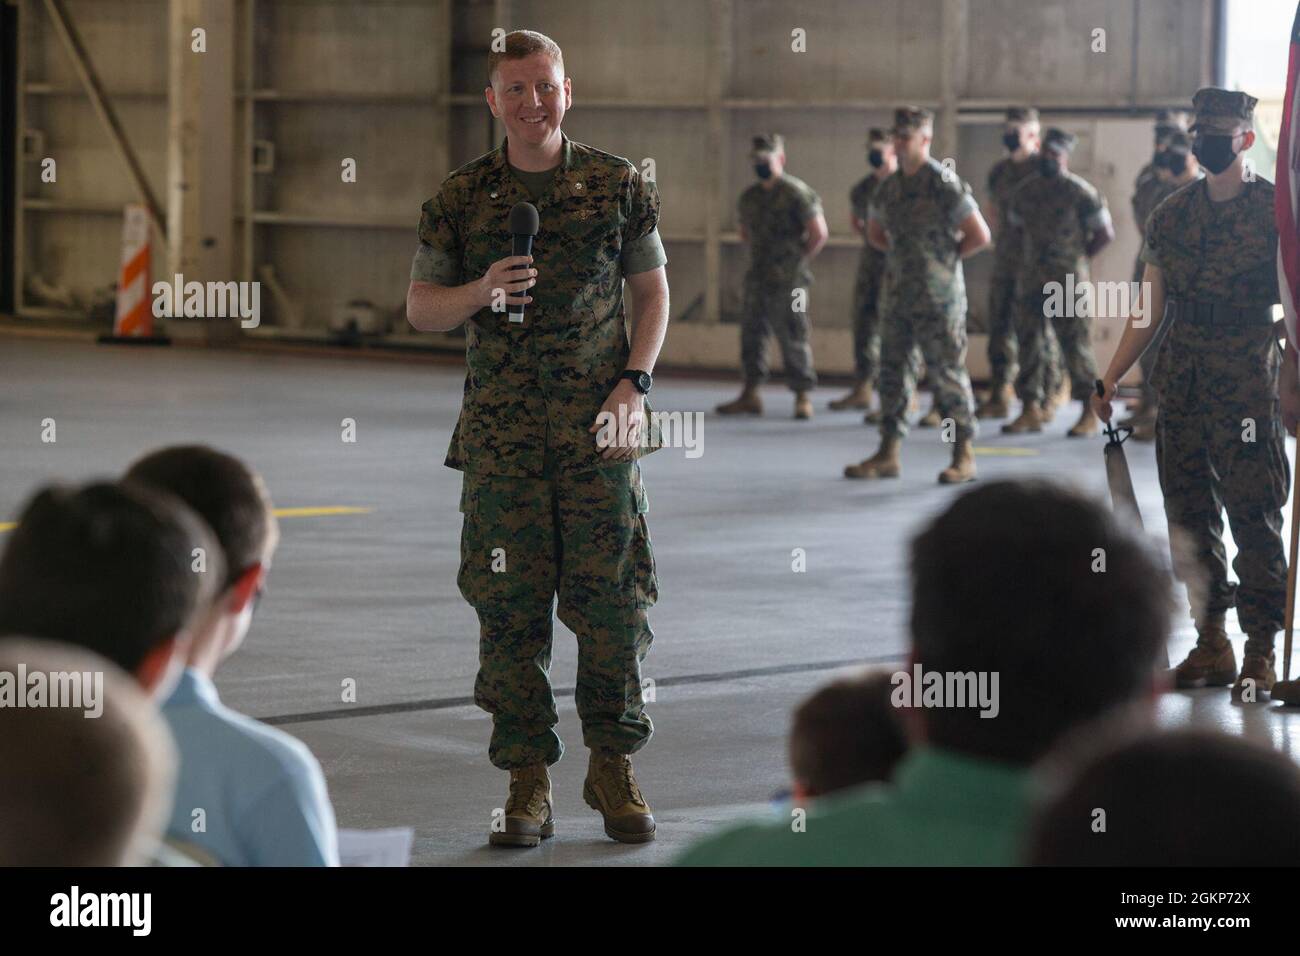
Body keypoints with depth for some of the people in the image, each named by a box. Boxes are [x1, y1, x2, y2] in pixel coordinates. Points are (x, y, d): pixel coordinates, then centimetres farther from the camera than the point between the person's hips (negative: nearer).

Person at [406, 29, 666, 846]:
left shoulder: (619, 187, 5)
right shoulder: (461, 199, 6)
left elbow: (653, 291, 10)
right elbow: (420, 307, 10)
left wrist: (634, 383, -4)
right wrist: (481, 291, -11)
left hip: (599, 425, 0)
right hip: (502, 432, 1)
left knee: (614, 600, -2)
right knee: (510, 606, 0)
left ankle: (614, 770, 13)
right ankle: (528, 784, 8)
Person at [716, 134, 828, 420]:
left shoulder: (797, 193, -9)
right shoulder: (749, 197, 12)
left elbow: (819, 233, -10)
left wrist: (799, 260, -4)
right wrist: (760, 257, 16)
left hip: (788, 281, -7)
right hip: (757, 278, 7)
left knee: (794, 337, -3)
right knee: (752, 334, 7)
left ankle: (803, 396, 4)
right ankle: (749, 394, 13)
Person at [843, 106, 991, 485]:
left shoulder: (945, 185, -10)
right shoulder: (889, 187, 10)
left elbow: (980, 236, -11)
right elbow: (875, 233, 27)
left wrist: (946, 256, -2)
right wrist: (902, 254, 13)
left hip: (938, 299, -7)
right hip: (897, 294, 7)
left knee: (948, 372, -2)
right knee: (893, 370, 7)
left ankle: (963, 457, 4)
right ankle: (887, 454, 13)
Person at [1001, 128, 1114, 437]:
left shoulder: (1080, 192, -7)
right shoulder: (1025, 190, 9)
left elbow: (1105, 232, -2)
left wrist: (1078, 257, 5)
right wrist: (1034, 254, 14)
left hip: (1068, 283, -6)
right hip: (1031, 280, 6)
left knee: (1076, 345, -4)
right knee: (1028, 342, 6)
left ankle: (1090, 414, 2)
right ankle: (1030, 410, 13)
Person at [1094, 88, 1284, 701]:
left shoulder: (1274, 208, -3)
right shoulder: (1170, 216, 11)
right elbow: (1151, 310, 15)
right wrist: (1111, 376, 9)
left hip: (1248, 387, -5)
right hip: (1180, 391, 5)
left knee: (1254, 517, -6)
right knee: (1190, 518, 8)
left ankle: (1261, 653, 1)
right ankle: (1211, 645, 18)